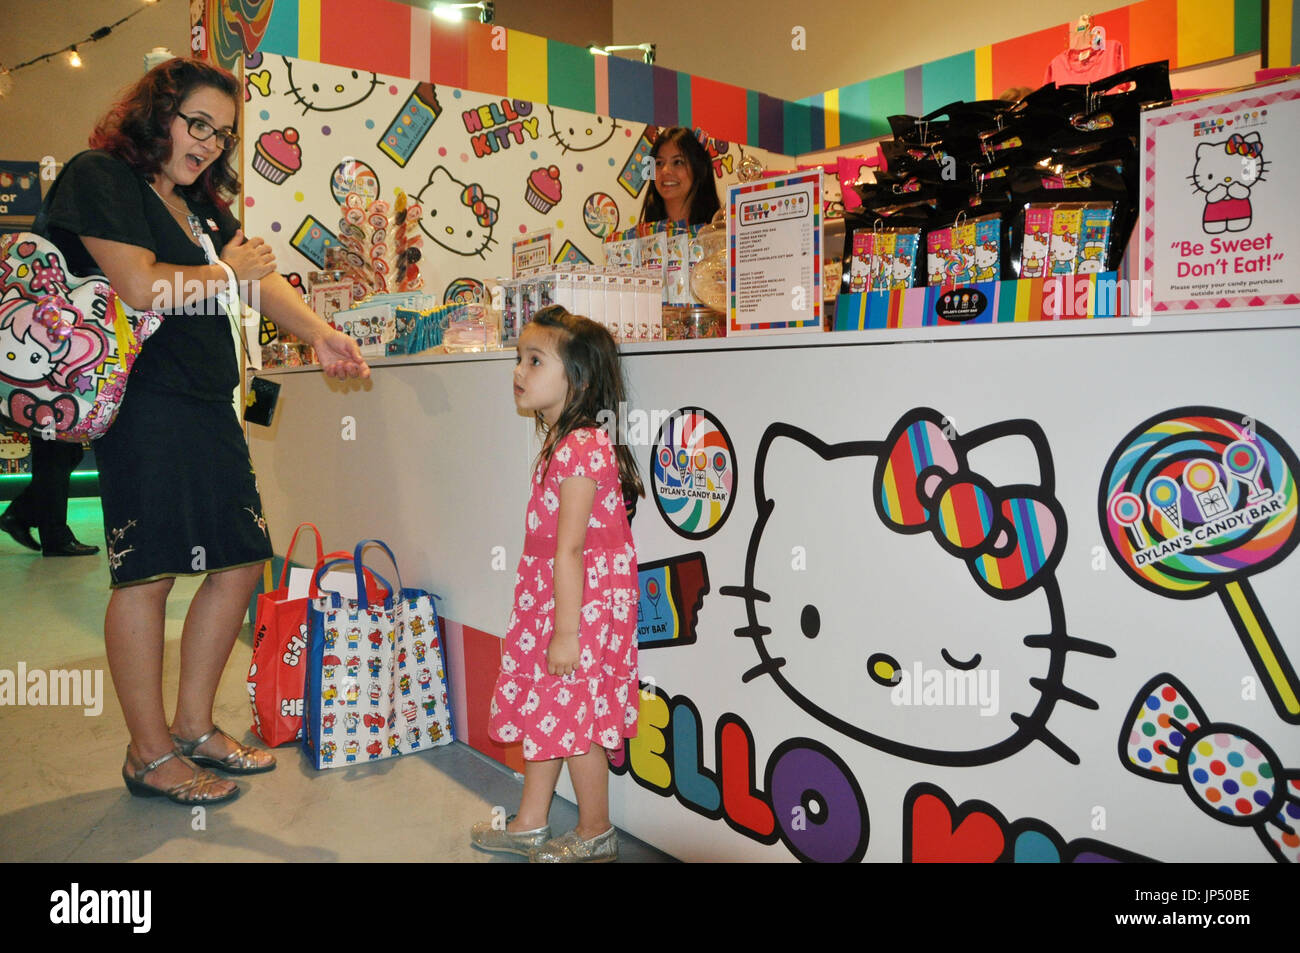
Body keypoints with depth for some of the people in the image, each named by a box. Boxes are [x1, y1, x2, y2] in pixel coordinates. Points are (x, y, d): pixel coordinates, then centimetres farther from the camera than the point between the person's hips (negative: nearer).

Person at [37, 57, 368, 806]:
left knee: (241, 562, 8)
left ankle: (195, 727, 23)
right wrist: (227, 273, 0)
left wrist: (319, 335, -6)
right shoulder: (99, 177, -3)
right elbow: (140, 287, -16)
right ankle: (151, 754, 11)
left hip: (209, 406, 9)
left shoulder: (200, 204, 22)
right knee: (148, 573, -3)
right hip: (145, 405, -9)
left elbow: (257, 274, 11)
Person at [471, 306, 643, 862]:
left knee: (573, 717, 3)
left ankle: (596, 835, 23)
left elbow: (569, 549, -23)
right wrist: (554, 621, 18)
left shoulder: (581, 447, -22)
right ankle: (530, 825, 34)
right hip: (548, 596, 10)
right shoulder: (560, 442, 9)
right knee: (541, 708, 18)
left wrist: (567, 630, -22)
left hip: (582, 601, -10)